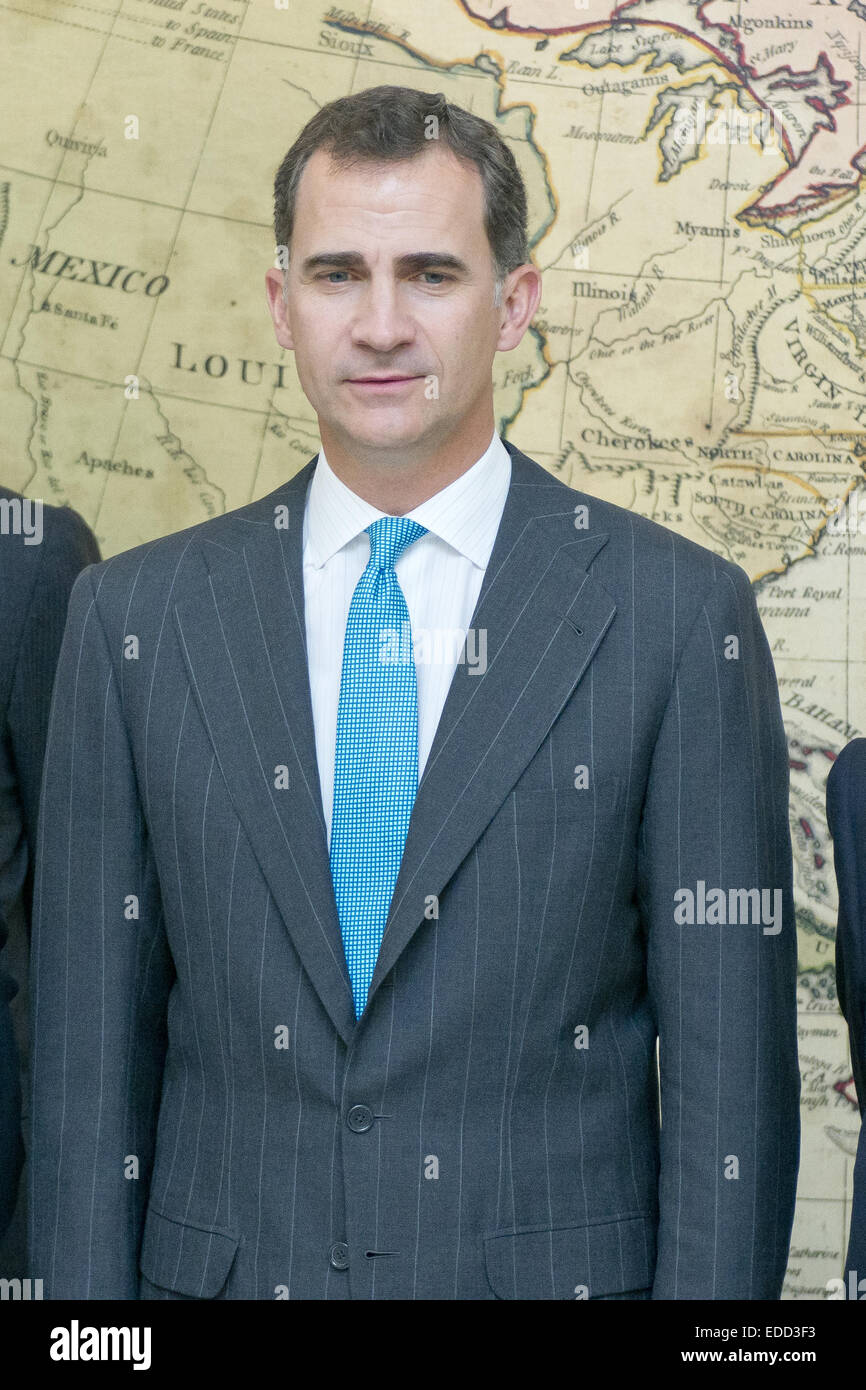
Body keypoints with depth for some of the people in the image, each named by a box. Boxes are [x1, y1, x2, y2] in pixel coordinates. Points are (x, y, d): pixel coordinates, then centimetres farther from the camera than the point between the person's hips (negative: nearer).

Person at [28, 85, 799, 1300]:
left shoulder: (680, 615, -6)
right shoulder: (136, 615, 0)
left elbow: (728, 1066, -6)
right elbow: (92, 1048, 1)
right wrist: (86, 1306, -2)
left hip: (552, 1265, -1)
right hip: (218, 1269, 2)